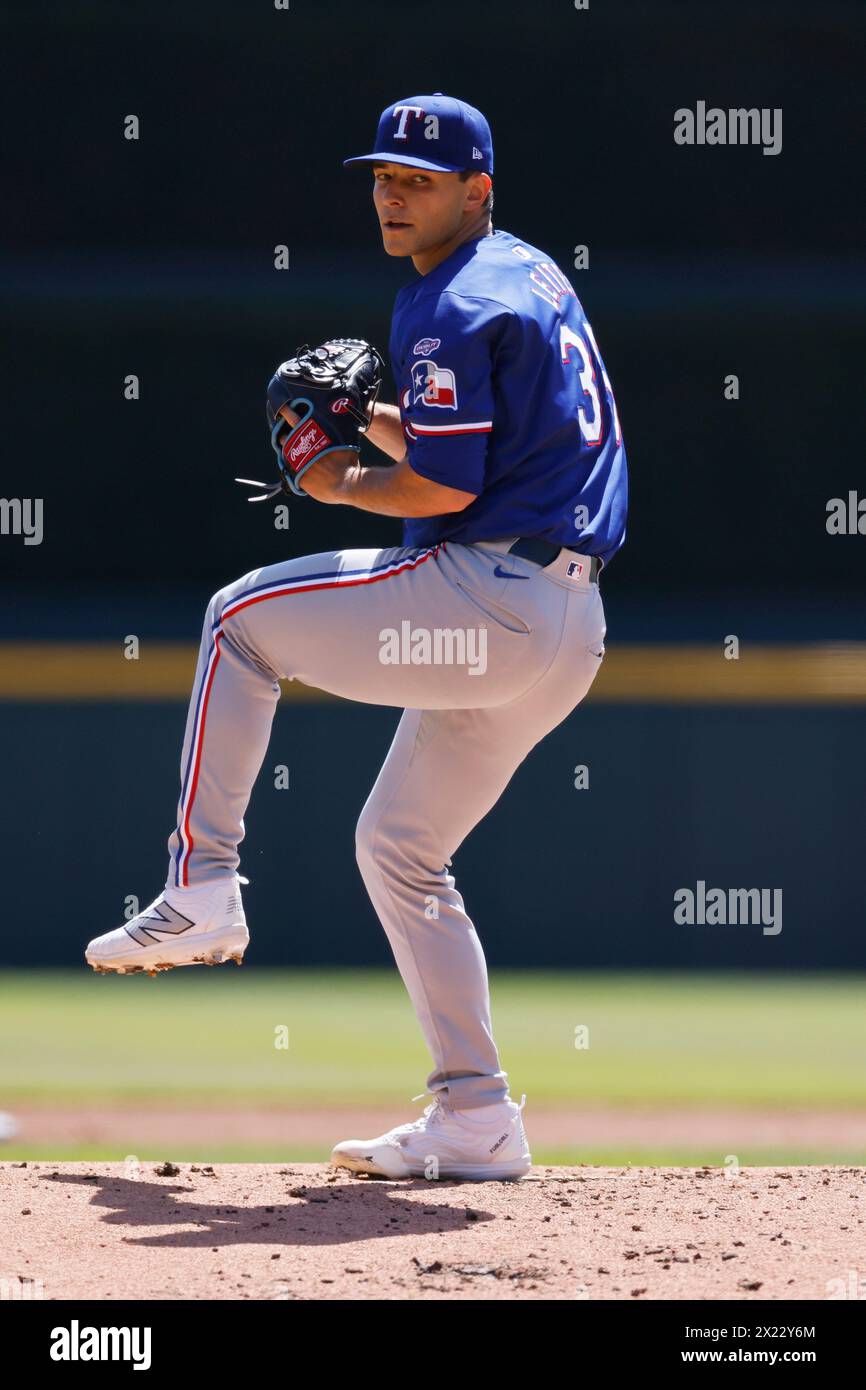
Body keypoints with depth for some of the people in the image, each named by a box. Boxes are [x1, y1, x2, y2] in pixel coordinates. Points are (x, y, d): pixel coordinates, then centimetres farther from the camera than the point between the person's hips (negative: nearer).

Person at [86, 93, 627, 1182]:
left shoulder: (452, 310, -11)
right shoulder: (533, 276, 20)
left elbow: (446, 487, -17)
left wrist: (340, 486, 0)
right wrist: (370, 423, 16)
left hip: (491, 597, -10)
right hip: (569, 632, 10)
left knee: (242, 618, 2)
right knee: (396, 847, 16)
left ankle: (202, 890, -1)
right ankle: (475, 1122, 11)